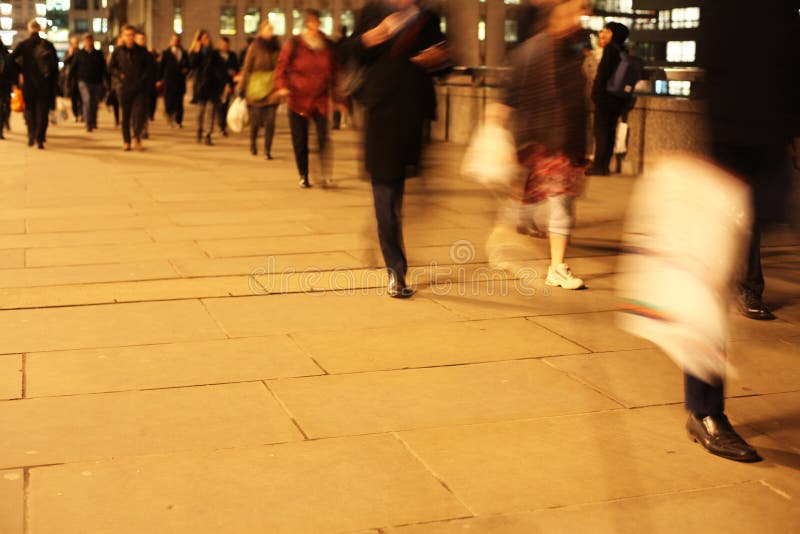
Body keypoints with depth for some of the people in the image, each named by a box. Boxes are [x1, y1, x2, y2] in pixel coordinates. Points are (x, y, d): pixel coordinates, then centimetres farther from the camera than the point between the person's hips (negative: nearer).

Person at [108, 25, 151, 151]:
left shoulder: (142, 51, 6)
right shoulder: (118, 51, 4)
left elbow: (148, 67, 13)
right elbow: (110, 67, 10)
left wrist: (143, 78, -1)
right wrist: (120, 75, -4)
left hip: (139, 88, 0)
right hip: (123, 87, 0)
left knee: (140, 112, -10)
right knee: (125, 115, 4)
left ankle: (137, 136, 7)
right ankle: (126, 140, 13)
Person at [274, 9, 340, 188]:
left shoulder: (327, 45, 4)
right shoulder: (293, 45, -3)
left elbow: (333, 70, 16)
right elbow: (281, 67, 1)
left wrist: (333, 89, 11)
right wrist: (282, 86, -13)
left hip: (321, 100, 1)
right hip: (298, 99, -1)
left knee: (323, 137, -12)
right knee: (300, 141, 3)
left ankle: (326, 175, -5)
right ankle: (303, 177, 15)